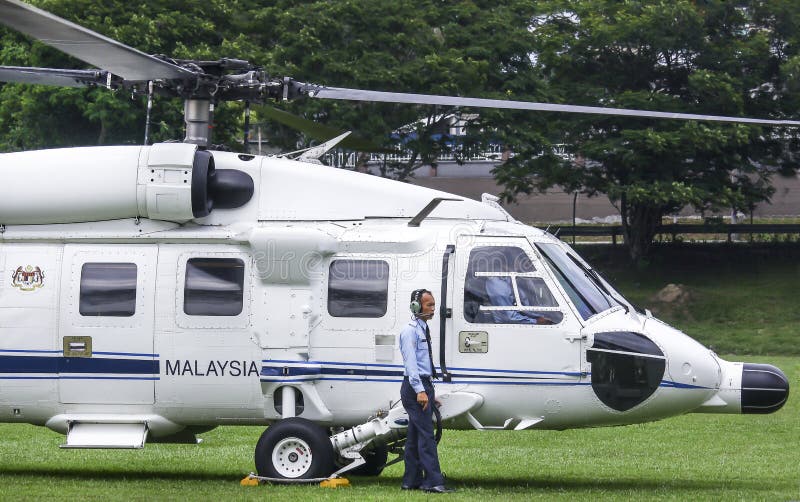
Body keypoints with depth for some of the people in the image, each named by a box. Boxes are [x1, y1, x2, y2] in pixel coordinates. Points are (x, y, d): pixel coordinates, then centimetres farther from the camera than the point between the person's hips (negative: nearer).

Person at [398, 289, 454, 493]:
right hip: (415, 386, -9)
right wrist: (420, 391, -25)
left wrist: (431, 392, 21)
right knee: (426, 434, -13)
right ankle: (433, 482, -17)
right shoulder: (410, 331, -10)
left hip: (424, 386, 9)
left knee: (415, 435, 11)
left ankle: (411, 481, 14)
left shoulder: (423, 330, 18)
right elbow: (411, 362, -18)